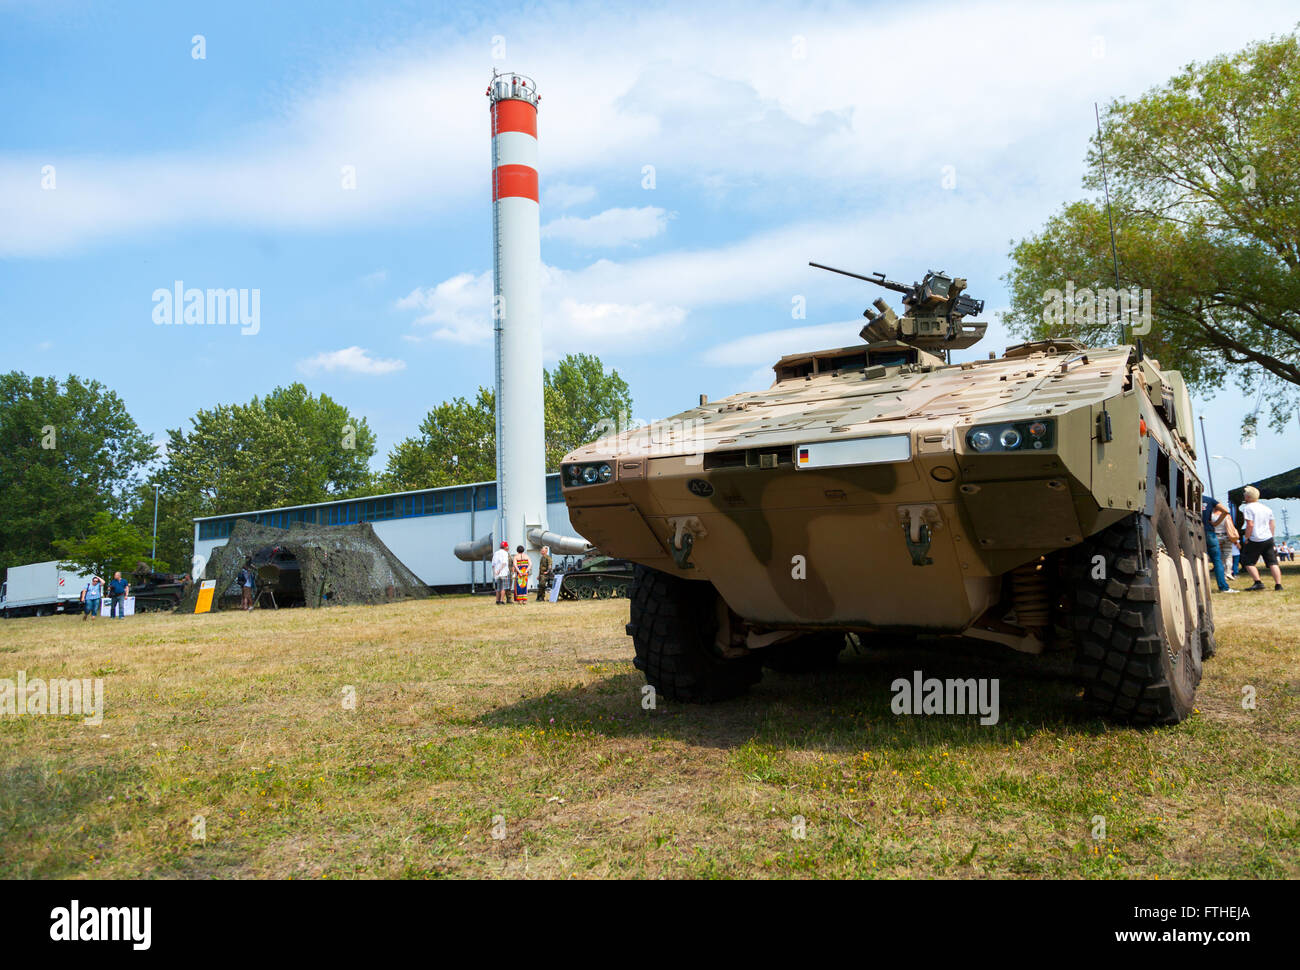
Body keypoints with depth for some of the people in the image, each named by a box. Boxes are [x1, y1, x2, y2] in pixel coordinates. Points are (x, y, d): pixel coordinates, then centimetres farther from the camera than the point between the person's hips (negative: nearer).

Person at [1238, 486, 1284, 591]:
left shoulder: (1247, 508, -9)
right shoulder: (1267, 508, 14)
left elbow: (1250, 525, -16)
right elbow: (1271, 525, 16)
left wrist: (1246, 538, -9)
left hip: (1255, 540, -6)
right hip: (1268, 539, 6)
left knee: (1248, 562, 4)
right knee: (1272, 562, 5)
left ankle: (1258, 583, -7)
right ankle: (1278, 584, -1)